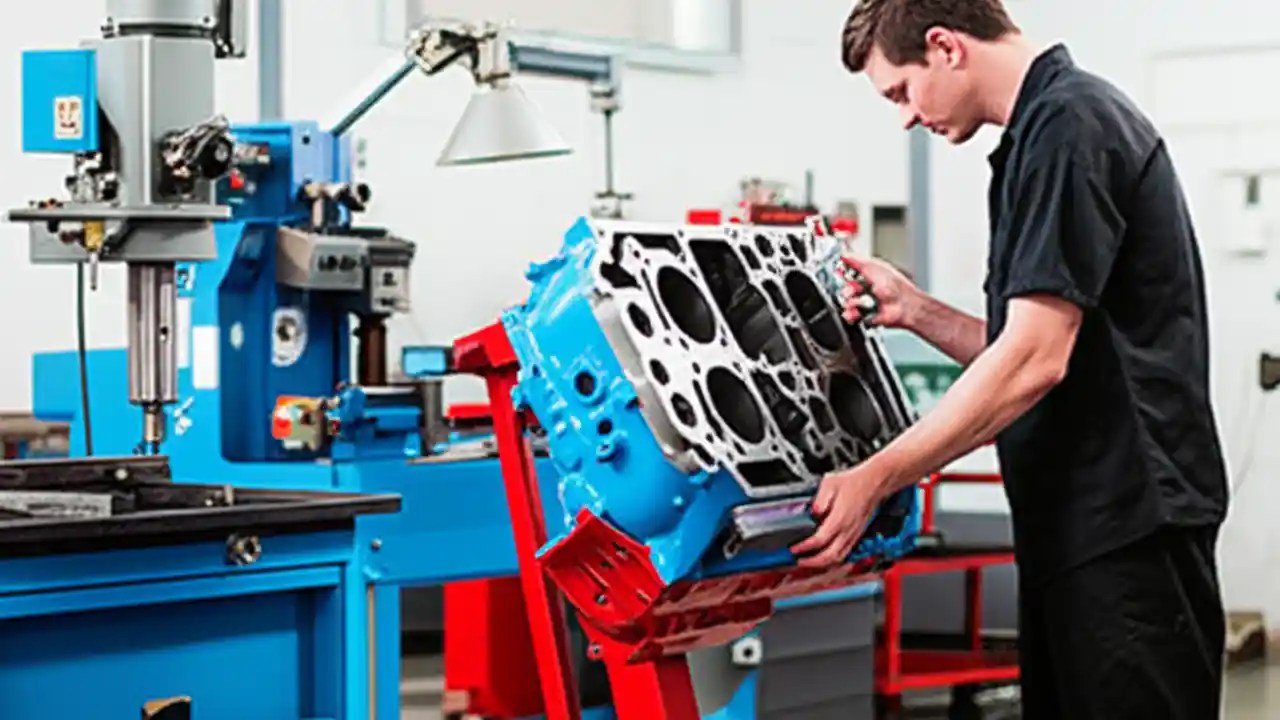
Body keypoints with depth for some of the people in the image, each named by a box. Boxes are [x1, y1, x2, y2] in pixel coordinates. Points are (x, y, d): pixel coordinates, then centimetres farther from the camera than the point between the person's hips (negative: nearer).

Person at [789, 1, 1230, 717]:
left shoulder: (1067, 125, -13)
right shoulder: (1046, 128, 18)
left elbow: (1036, 361, -20)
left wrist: (874, 480, -20)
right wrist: (914, 310, 13)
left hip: (1127, 529, -10)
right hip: (1081, 526, 10)